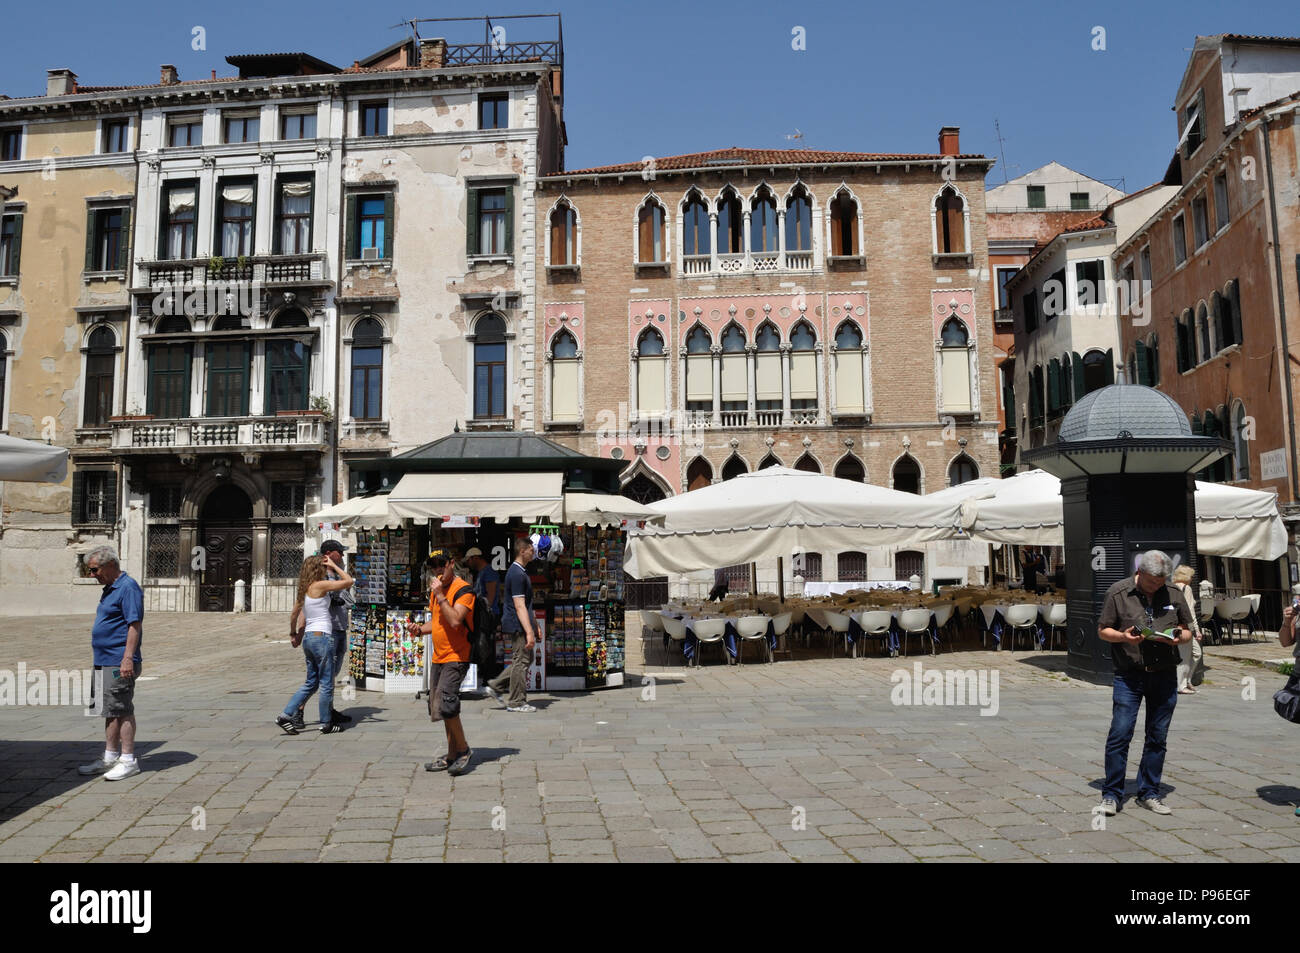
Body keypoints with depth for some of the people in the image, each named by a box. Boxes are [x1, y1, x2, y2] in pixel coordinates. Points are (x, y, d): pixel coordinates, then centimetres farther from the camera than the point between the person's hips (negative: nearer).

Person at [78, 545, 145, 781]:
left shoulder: (128, 588, -15)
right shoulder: (110, 589, 17)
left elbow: (135, 625, -20)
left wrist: (128, 658, -25)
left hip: (119, 664, -10)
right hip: (104, 662, 10)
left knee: (122, 711, -5)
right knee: (110, 711, 15)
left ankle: (128, 760, 1)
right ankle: (110, 757, 24)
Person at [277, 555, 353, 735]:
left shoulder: (304, 589, 13)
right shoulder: (320, 585, -11)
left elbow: (294, 615, 21)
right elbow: (349, 581, -9)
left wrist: (293, 634, 35)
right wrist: (334, 566, 2)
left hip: (308, 637, 9)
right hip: (322, 637, -9)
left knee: (311, 683, 17)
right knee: (326, 684, 3)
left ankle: (285, 715, 12)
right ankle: (326, 724, 12)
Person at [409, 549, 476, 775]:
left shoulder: (463, 590, -12)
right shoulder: (436, 590, 15)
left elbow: (455, 621, -25)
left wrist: (440, 596, -22)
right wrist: (419, 629, 7)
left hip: (456, 657, -9)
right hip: (438, 657, 9)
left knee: (445, 702, -18)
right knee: (440, 707, 11)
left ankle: (463, 749, -1)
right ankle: (452, 756, 21)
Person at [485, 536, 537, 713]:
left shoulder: (519, 571, 15)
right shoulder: (517, 574, -18)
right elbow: (519, 606, -23)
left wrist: (532, 627, 24)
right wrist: (529, 632, -25)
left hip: (516, 625, 10)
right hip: (518, 625, -10)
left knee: (526, 659, 16)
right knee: (521, 661, -2)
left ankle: (495, 686, 19)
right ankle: (517, 702, 7)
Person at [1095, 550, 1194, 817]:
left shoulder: (1174, 595, 7)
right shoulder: (1118, 592, -2)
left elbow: (1187, 630, 16)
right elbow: (1102, 630, 2)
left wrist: (1180, 636, -8)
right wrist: (1123, 637, -18)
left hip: (1164, 676, 3)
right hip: (1129, 675, -3)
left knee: (1157, 737, 10)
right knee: (1120, 734, -6)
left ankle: (1149, 793, 22)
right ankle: (1111, 795, 4)